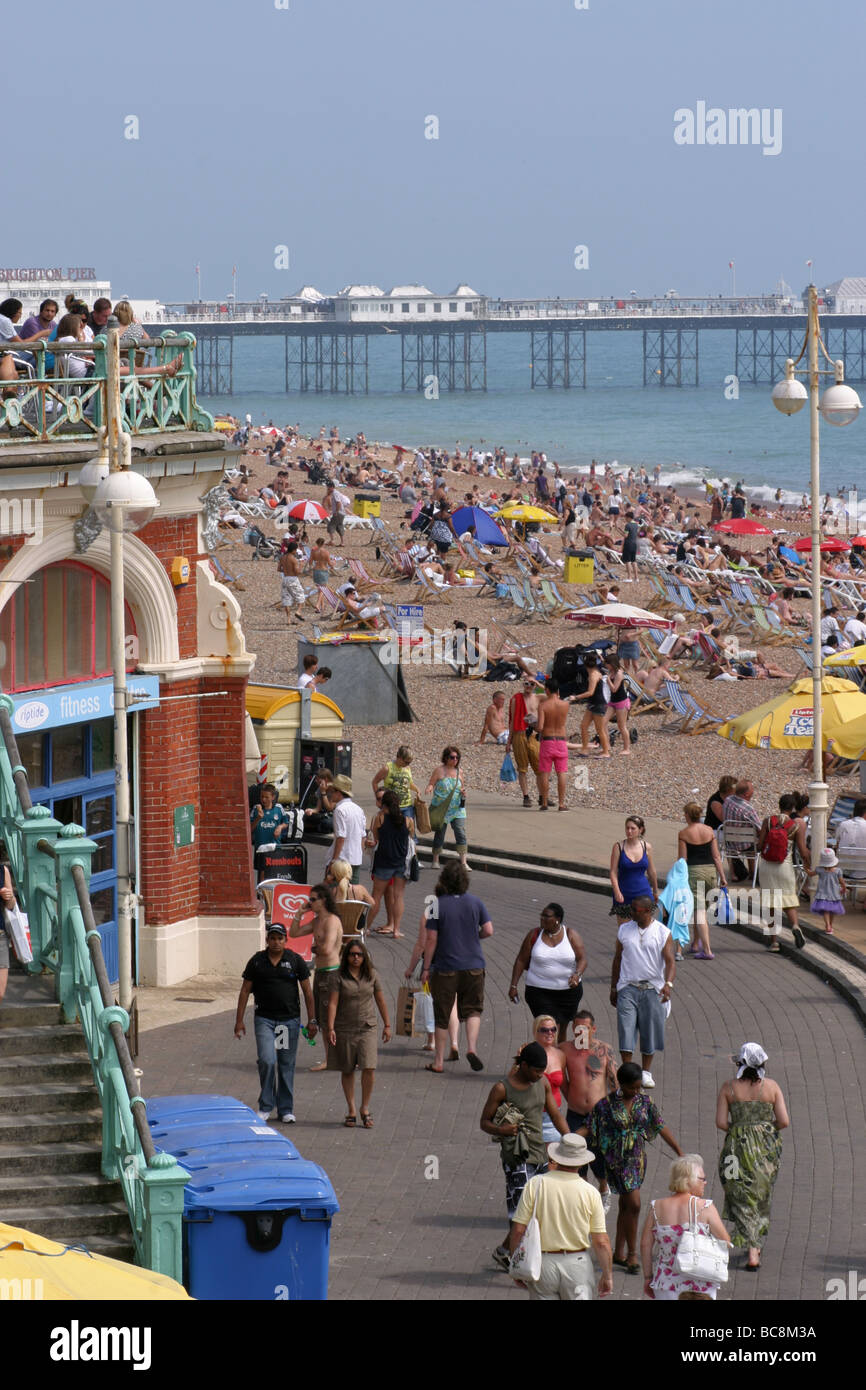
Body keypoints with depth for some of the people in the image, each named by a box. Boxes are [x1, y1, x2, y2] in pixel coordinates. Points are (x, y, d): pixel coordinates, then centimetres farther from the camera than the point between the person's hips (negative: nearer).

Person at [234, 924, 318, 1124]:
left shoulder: (295, 961, 2)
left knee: (287, 1065, 5)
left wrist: (312, 1021, 1)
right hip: (264, 1019, -1)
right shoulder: (256, 961, 3)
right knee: (267, 1061, -14)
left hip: (290, 1019, 1)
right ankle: (265, 1107, 1)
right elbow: (245, 991, 7)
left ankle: (286, 1109, 15)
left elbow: (307, 992, 5)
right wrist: (239, 1020, 3)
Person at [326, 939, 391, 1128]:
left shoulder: (371, 976, 5)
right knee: (347, 1071, 6)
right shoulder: (340, 977, -3)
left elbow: (380, 1000, 13)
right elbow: (333, 1003, -7)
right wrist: (330, 1028, -15)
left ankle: (365, 1109, 4)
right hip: (345, 1029, -1)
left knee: (369, 1068, -12)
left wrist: (387, 1025, 14)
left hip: (367, 1028, 1)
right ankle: (351, 1111, 17)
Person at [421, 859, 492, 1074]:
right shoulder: (475, 902, -2)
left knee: (442, 1016, 8)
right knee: (473, 1009, 12)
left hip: (445, 968, -2)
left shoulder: (437, 905, -10)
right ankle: (471, 1047, -12)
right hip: (473, 966, 2)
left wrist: (426, 968, -2)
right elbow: (488, 930, -1)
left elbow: (431, 939, -9)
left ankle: (438, 1061, 14)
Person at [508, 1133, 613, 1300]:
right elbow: (601, 1242, -4)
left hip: (541, 1264, 0)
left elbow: (518, 1230, -7)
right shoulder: (590, 1192, -6)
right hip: (577, 1263, 0)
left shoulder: (535, 1185, -7)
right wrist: (608, 1275, 8)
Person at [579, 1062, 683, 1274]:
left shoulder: (644, 1102, 3)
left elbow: (661, 1128, 7)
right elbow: (588, 1128, -6)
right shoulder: (606, 1105, -9)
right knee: (633, 1204, -12)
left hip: (638, 1159, 5)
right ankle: (632, 1255, -2)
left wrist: (679, 1152, 4)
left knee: (626, 1205, 11)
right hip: (618, 1159, -5)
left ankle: (619, 1253, 21)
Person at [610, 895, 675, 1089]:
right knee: (626, 1029, -8)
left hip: (652, 989, -1)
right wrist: (613, 987, 14)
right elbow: (618, 959, 14)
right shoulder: (624, 930, 7)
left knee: (650, 1031, 5)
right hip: (628, 987, 1)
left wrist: (668, 984, -27)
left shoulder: (663, 933, -2)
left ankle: (646, 1072, 19)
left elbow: (670, 961, -10)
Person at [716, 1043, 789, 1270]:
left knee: (743, 1200, 4)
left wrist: (737, 1130, 10)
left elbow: (721, 1123, -9)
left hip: (737, 1147, -1)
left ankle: (752, 1252, -9)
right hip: (767, 1149, 1)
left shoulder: (729, 1088, -6)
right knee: (762, 1197, 20)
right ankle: (757, 1244, 28)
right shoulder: (772, 1087, -4)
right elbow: (784, 1121, -7)